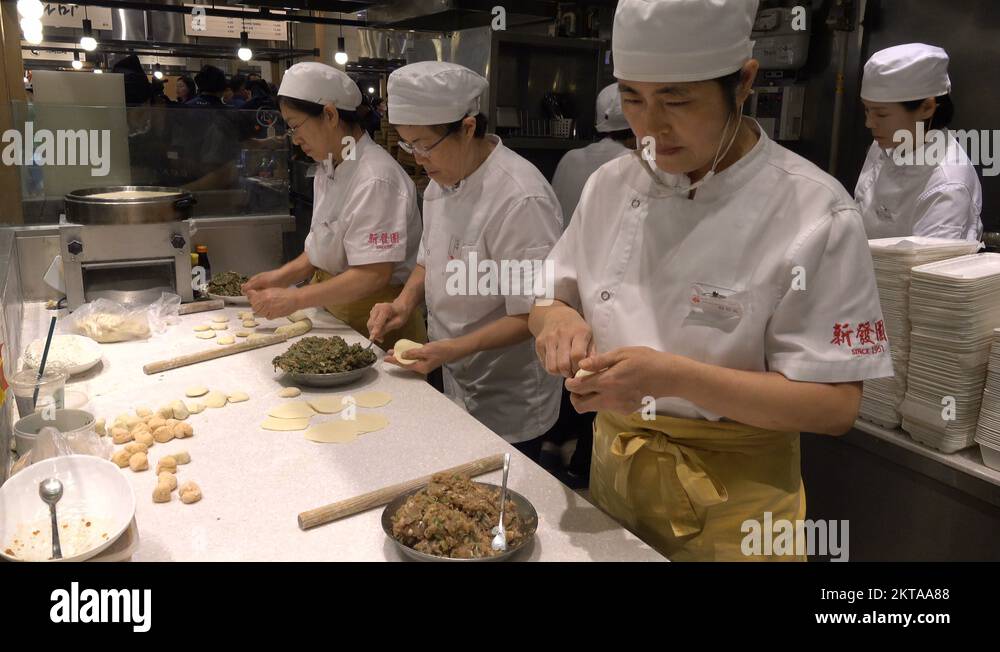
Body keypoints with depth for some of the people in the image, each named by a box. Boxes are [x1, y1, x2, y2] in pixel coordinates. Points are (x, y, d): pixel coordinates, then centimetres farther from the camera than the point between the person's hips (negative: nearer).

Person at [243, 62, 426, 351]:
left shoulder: (375, 179, -22)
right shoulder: (328, 169, 7)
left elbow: (373, 275, -26)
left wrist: (294, 299, -22)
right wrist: (282, 276, -1)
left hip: (375, 324, -8)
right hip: (336, 311, 8)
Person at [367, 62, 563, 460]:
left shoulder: (520, 199, -25)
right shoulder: (442, 181, 3)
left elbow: (533, 314, -23)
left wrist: (455, 348, -29)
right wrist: (406, 301, -3)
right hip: (457, 387, 8)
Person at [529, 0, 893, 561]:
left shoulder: (815, 213, -19)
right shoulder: (613, 185, -4)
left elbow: (835, 405, -19)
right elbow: (553, 300, 6)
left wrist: (674, 377, -30)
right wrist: (557, 318, -18)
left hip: (734, 502, -4)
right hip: (614, 474, 5)